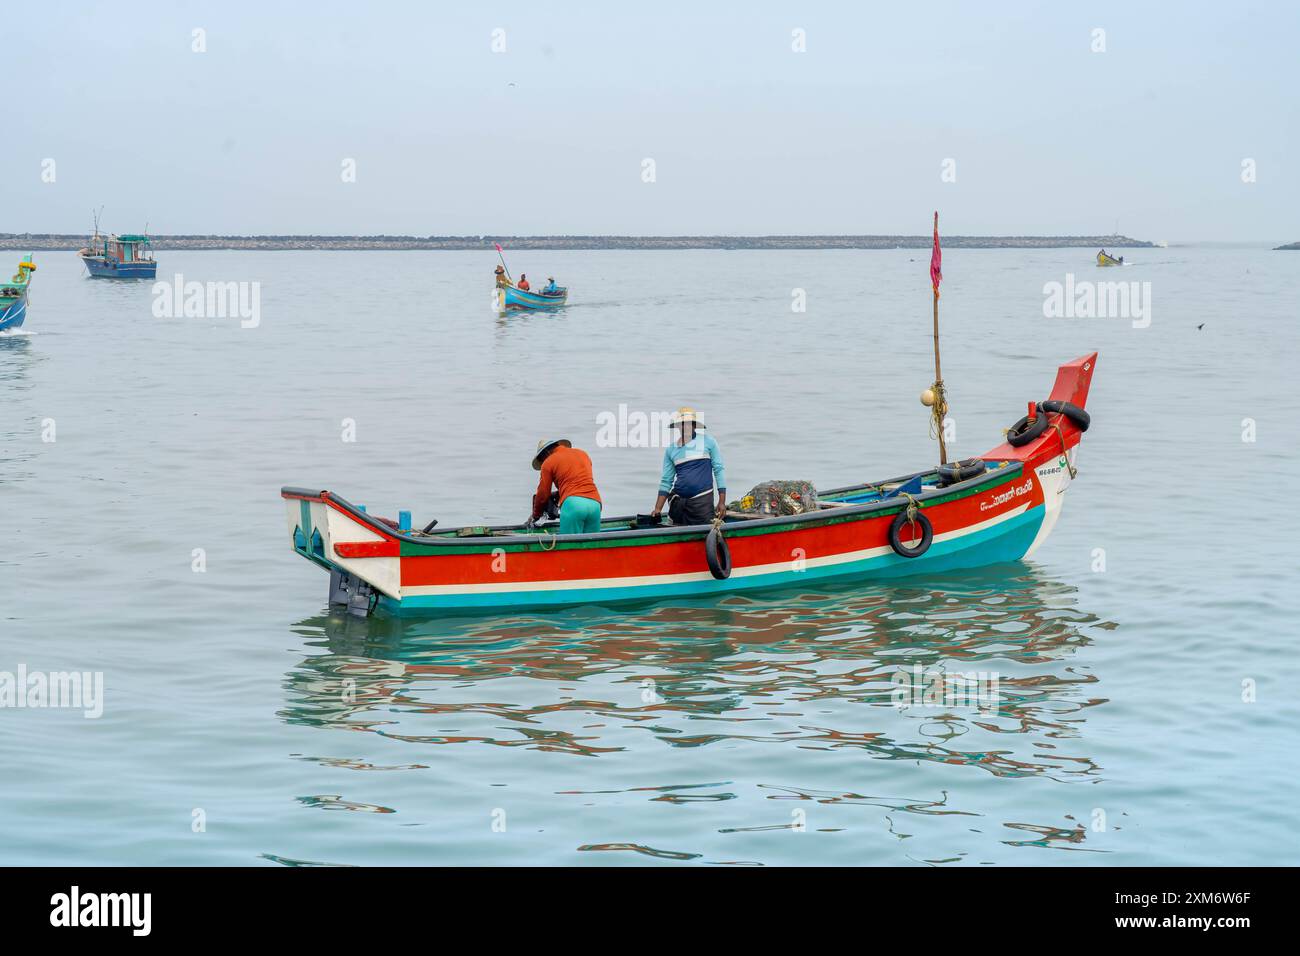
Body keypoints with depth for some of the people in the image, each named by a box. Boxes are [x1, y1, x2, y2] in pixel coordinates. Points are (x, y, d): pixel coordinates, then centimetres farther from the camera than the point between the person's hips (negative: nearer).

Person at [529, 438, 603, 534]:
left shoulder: (548, 463, 12)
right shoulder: (583, 454, 26)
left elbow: (543, 494, 15)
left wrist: (535, 516, 31)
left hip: (573, 503, -5)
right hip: (595, 503, 5)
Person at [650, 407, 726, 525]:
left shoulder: (708, 441, 2)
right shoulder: (671, 449, 9)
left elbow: (718, 470, 2)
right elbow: (666, 482, 12)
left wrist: (722, 502, -4)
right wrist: (658, 509, 5)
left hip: (702, 501, -3)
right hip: (678, 501, 3)